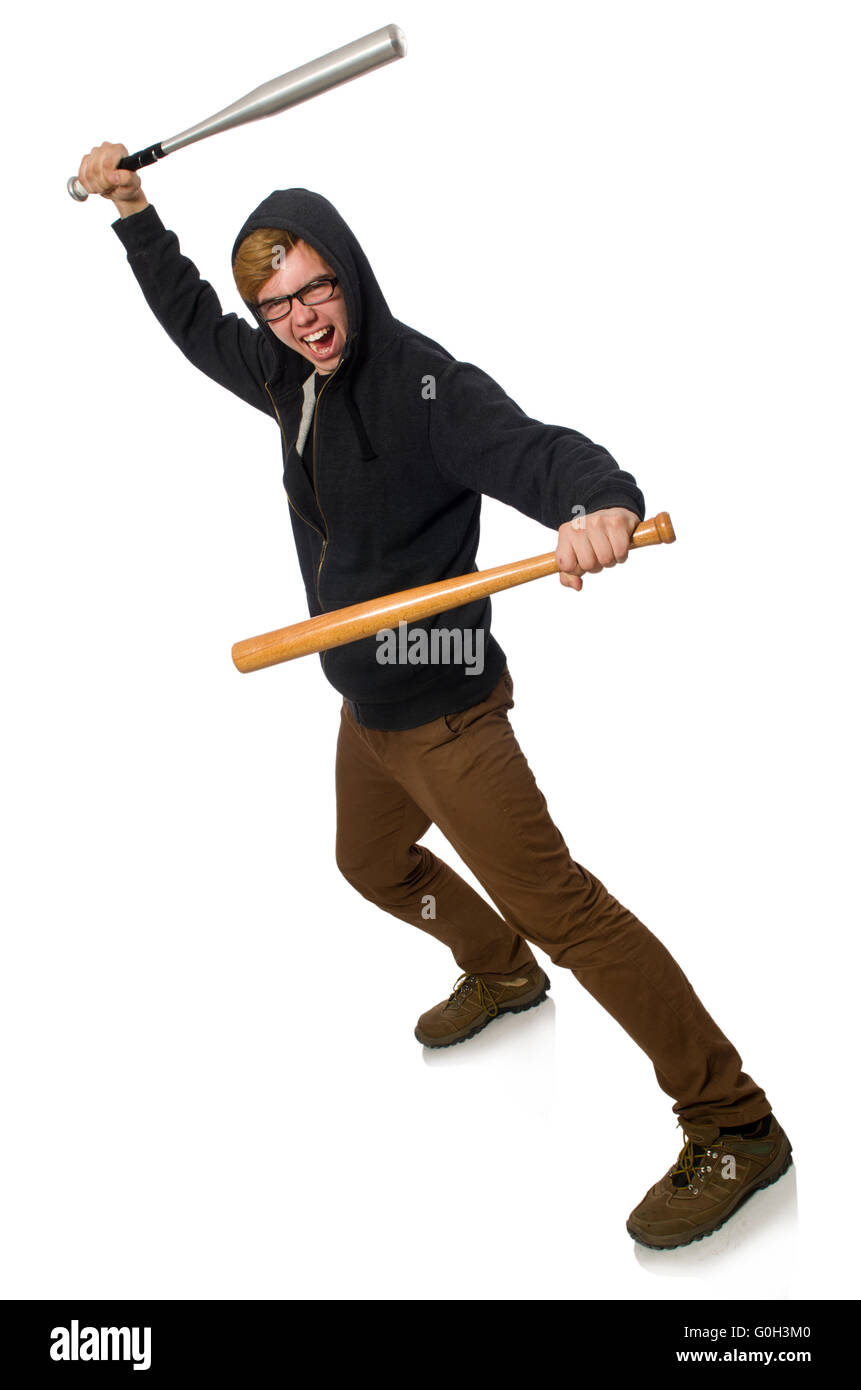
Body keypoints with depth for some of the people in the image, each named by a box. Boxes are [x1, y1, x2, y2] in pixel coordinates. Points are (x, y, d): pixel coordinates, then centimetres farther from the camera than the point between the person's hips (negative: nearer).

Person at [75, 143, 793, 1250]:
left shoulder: (427, 387, -19)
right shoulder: (292, 380, 5)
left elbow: (536, 451, -36)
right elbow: (195, 324, 24)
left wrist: (602, 503, -58)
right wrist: (133, 210, 21)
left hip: (442, 707, -9)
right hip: (365, 706, 9)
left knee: (553, 901, -13)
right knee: (372, 863, 28)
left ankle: (733, 1127, -3)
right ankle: (500, 974, 52)